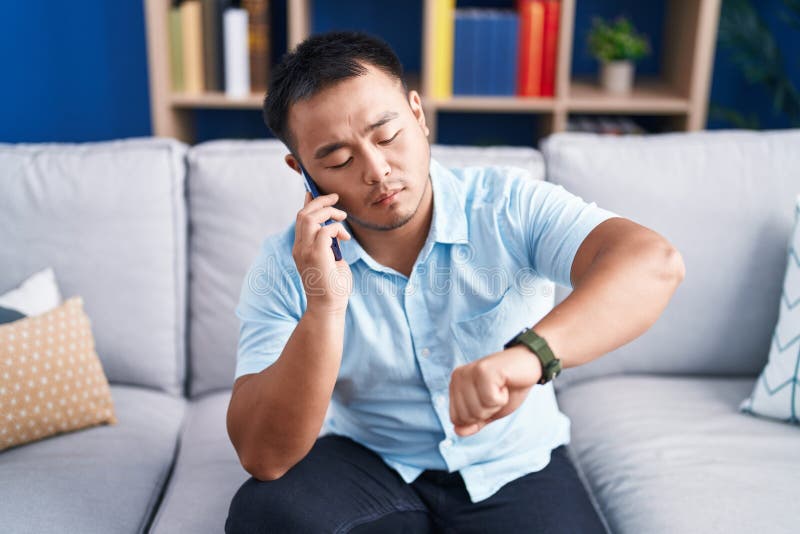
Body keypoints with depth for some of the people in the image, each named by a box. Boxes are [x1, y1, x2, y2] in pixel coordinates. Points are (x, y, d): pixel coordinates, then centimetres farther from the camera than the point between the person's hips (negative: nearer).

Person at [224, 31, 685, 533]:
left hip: (514, 469, 0)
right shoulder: (286, 267, -12)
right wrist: (323, 308, -32)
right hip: (366, 468, 1)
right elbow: (264, 456, -18)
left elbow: (654, 262, -32)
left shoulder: (509, 205, -15)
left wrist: (529, 354, -50)